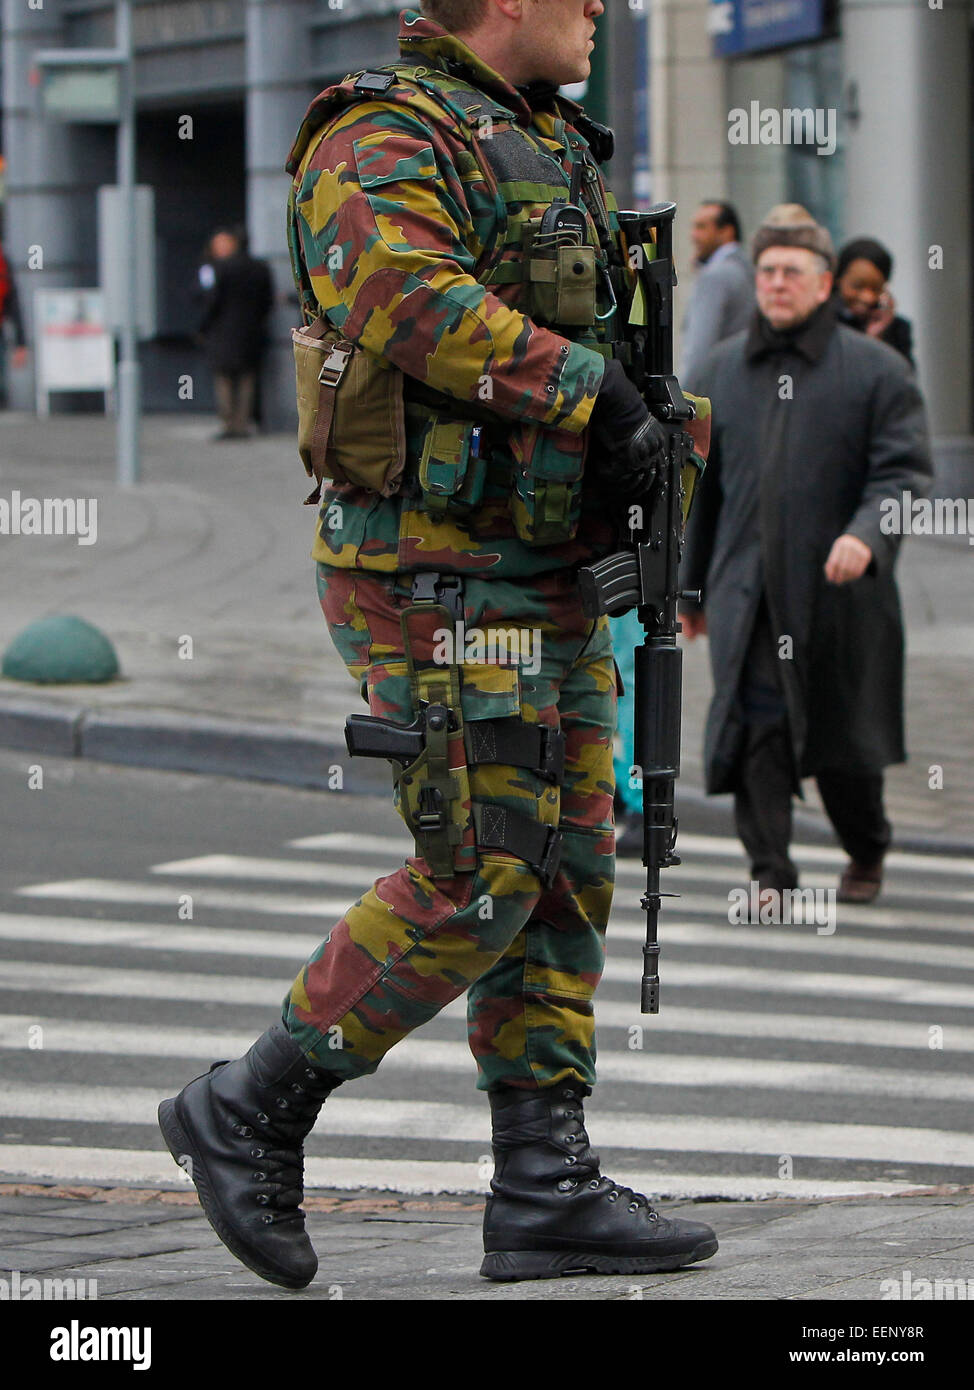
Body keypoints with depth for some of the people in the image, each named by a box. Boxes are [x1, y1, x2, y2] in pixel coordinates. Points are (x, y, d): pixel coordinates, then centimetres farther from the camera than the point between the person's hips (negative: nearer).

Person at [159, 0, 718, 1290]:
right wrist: (589, 388, -30)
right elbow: (400, 292, -33)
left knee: (567, 867, 7)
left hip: (548, 577, 9)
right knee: (481, 879, -9)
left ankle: (545, 1186, 11)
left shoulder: (551, 145, 17)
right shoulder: (384, 140, -13)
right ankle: (251, 1111, 4)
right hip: (437, 583, -9)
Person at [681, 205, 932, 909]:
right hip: (747, 588, 2)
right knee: (756, 730, -11)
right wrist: (692, 584, 20)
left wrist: (866, 535, -26)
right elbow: (702, 483, 19)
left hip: (839, 591, -2)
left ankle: (867, 853, 32)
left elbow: (905, 471, -7)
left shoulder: (877, 369, 0)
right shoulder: (724, 369, 12)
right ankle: (772, 872, -9)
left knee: (843, 739, 8)